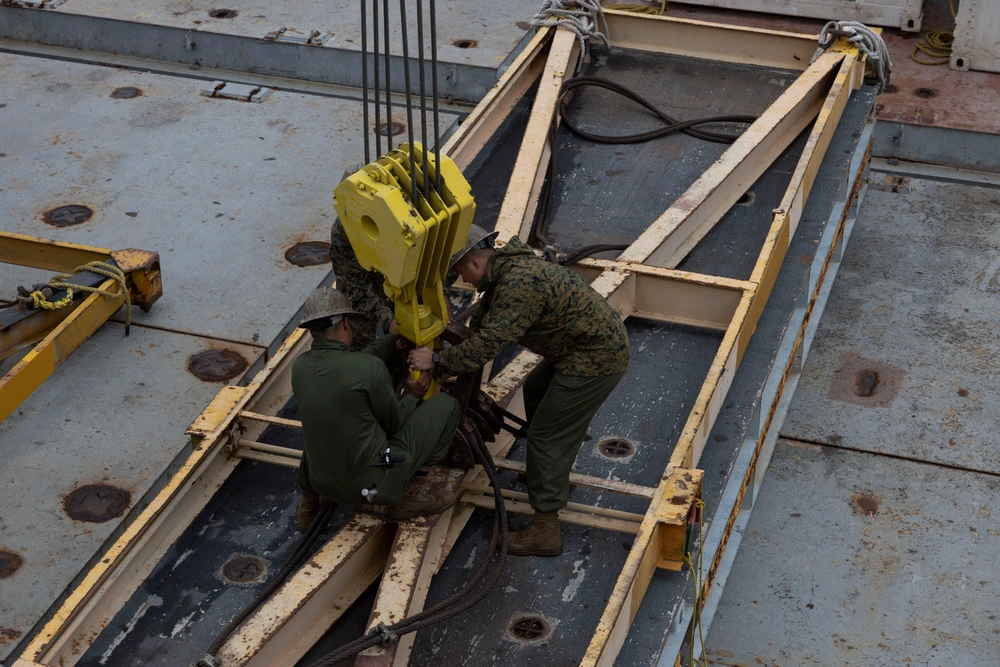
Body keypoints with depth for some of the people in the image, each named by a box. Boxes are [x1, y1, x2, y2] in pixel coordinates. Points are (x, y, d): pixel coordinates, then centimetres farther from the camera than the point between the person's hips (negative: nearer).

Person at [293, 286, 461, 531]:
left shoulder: (299, 367, -3)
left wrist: (396, 336, 22)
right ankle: (411, 492, 6)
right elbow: (394, 421, -6)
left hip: (323, 483, 6)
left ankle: (311, 500, 24)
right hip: (372, 483, -6)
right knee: (445, 405, 5)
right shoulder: (370, 368, -21)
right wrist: (412, 395, 13)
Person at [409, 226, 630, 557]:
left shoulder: (519, 283, -26)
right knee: (536, 391, 30)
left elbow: (490, 342, -31)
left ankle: (546, 531, 0)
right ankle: (555, 475, 45)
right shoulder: (504, 271, 9)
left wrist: (438, 361, -23)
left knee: (546, 434, -6)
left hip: (595, 358, -11)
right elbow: (481, 325, 17)